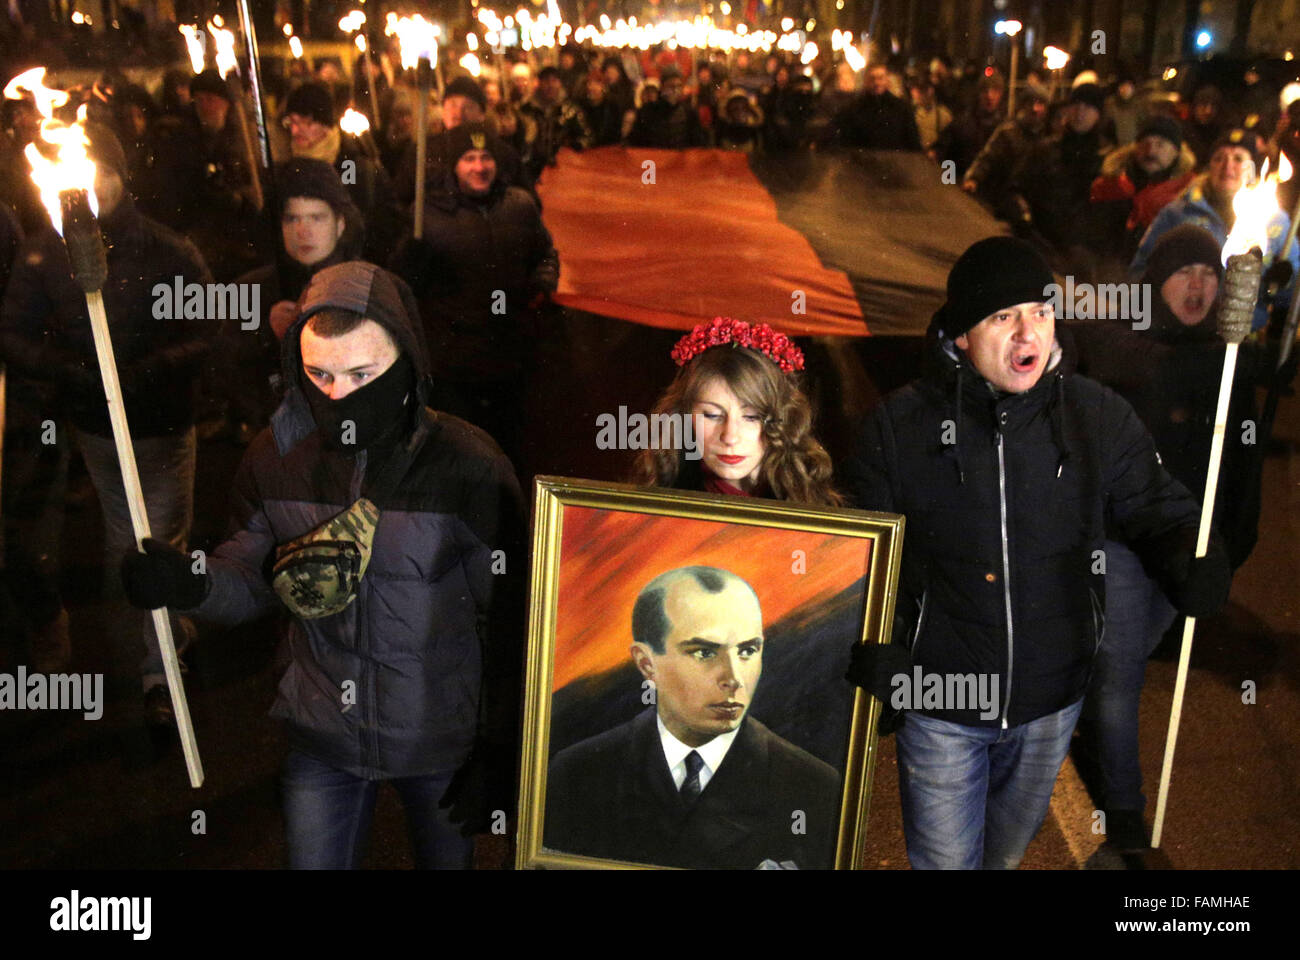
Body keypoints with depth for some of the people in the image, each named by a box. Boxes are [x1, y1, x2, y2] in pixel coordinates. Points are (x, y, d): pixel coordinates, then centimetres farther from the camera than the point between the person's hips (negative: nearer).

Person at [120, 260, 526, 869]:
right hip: (322, 737, 2)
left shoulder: (468, 467, -20)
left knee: (446, 858, 21)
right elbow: (255, 582, 1)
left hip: (441, 741, -2)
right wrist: (189, 585, -22)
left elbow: (509, 622, -13)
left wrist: (498, 752, -9)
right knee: (314, 862, 18)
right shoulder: (277, 456, -9)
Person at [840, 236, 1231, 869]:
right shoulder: (898, 426, -13)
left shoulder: (1101, 419, -8)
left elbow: (1159, 513, 1)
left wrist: (1193, 567, -22)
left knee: (1008, 848, 26)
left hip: (1051, 701, 2)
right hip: (939, 700, -2)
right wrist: (871, 652, -17)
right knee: (944, 857, 12)